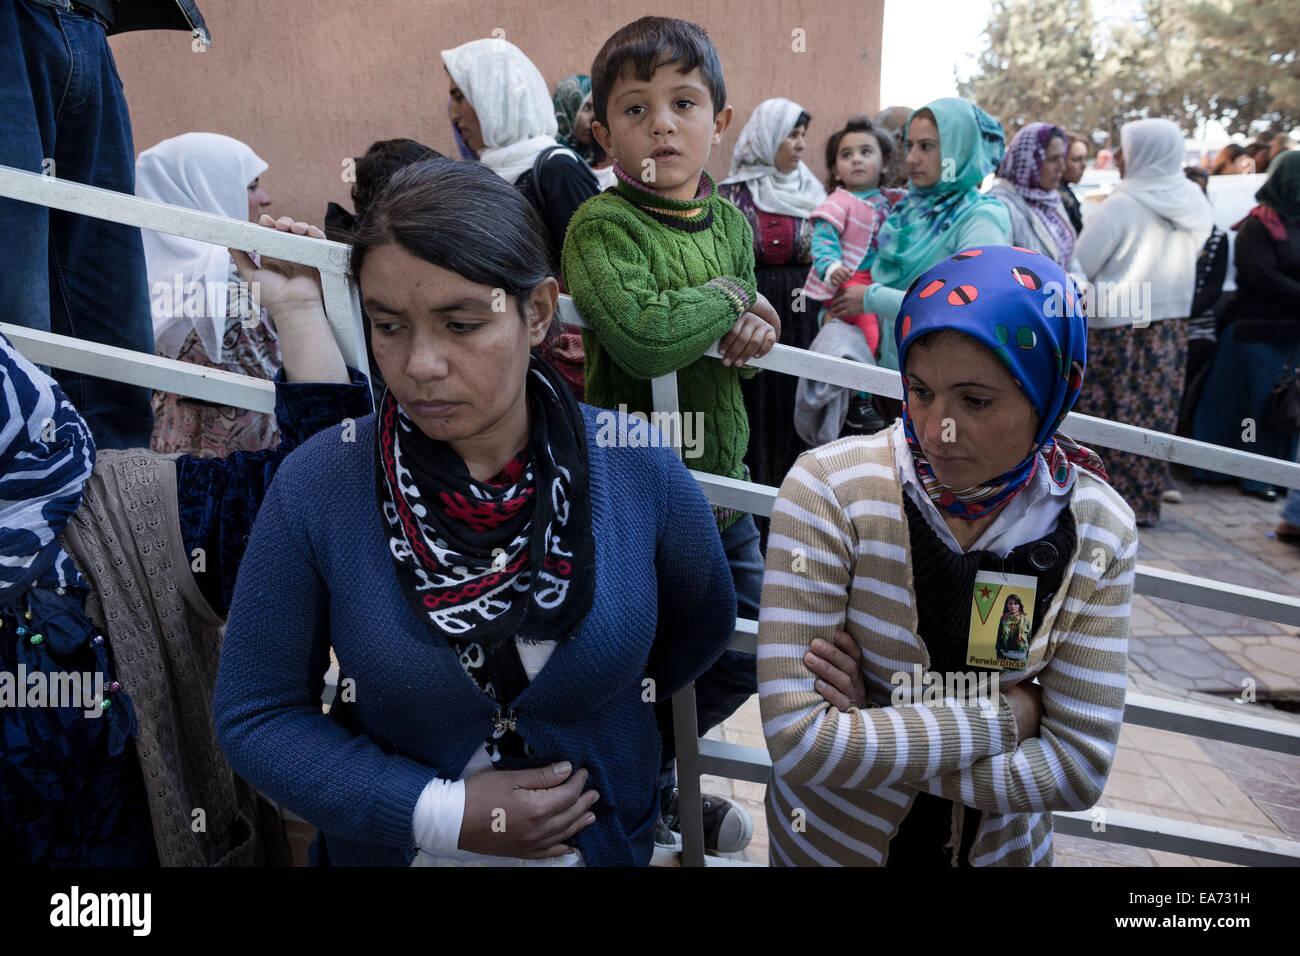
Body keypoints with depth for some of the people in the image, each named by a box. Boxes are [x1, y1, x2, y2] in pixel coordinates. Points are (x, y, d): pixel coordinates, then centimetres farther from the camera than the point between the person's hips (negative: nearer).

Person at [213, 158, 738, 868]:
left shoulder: (638, 470, -18)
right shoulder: (315, 487, -19)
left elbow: (704, 624, 1)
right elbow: (254, 714, -12)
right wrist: (445, 814, -20)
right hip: (388, 847, 0)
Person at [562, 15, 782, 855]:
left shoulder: (732, 221, 6)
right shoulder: (600, 227, -16)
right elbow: (643, 335, -33)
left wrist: (762, 324, -7)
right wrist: (733, 296, -16)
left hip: (722, 481, 7)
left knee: (745, 654, 21)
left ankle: (649, 771, 46)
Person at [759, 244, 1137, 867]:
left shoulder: (1098, 530, -16)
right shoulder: (830, 489, -26)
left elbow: (1078, 771, -17)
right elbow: (797, 743, -29)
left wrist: (877, 732, -24)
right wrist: (1004, 716, -23)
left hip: (1003, 844, 2)